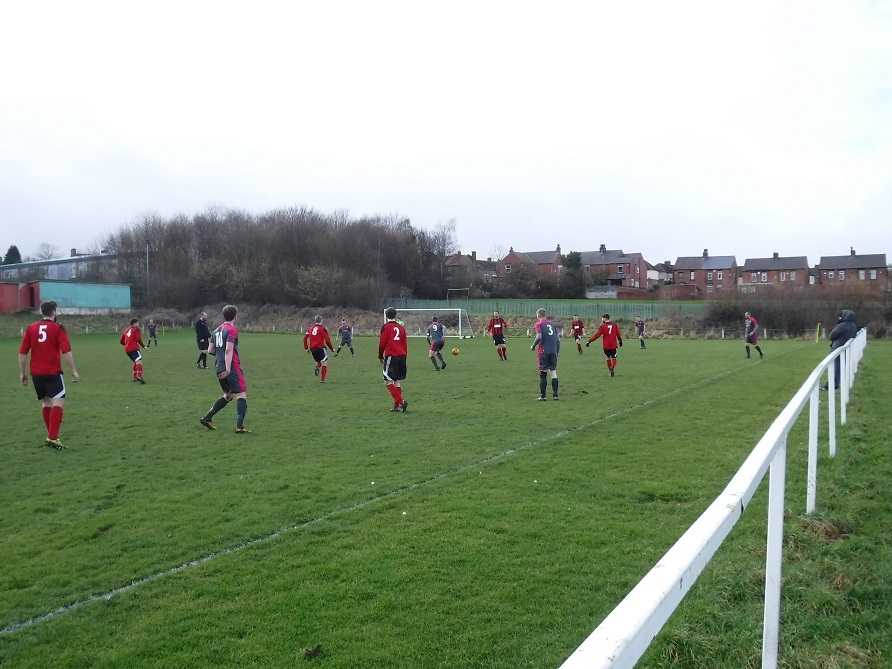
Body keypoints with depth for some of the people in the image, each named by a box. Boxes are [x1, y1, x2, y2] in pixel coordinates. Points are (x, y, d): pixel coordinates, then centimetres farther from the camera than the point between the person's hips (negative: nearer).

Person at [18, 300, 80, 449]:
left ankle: (51, 435, 23)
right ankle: (52, 437, -18)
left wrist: (22, 373, 16)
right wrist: (73, 371, -8)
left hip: (36, 373, 5)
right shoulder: (58, 328, -5)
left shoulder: (31, 328, 7)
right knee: (58, 403, -7)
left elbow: (22, 352, 7)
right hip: (53, 372, -5)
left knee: (46, 402, 18)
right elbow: (66, 352, -13)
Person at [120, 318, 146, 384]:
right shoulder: (136, 330, 0)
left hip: (127, 349, 8)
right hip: (134, 349, -8)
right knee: (139, 362, -20)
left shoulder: (126, 330, 22)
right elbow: (138, 340, -12)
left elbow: (121, 341, 24)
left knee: (135, 363, 24)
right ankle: (139, 377, -38)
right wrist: (143, 346, 1)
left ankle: (135, 378, 25)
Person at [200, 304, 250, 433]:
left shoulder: (217, 330, 14)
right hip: (232, 367, -8)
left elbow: (210, 351, 16)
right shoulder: (232, 330, -10)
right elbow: (229, 350, -21)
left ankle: (207, 418, 21)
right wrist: (228, 369, -26)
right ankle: (239, 426, -14)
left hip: (218, 368, 8)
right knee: (241, 394, -5)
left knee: (228, 395, 21)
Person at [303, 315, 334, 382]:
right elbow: (327, 340, -9)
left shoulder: (310, 328, 12)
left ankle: (317, 367, -8)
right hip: (320, 348, -6)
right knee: (324, 363, 3)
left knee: (319, 361, 26)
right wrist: (332, 348, 4)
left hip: (312, 349, 6)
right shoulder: (322, 328, -4)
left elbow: (305, 338, 10)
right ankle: (322, 380, -3)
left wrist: (306, 348, 16)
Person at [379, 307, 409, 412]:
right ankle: (397, 406, 12)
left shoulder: (385, 327, -4)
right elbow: (404, 344, 14)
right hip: (402, 357, 6)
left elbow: (382, 343, -5)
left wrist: (380, 356, 10)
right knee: (396, 382, 13)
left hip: (391, 356, -6)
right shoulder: (401, 328, 11)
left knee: (388, 382, -4)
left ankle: (401, 401, -17)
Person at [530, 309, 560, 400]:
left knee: (543, 373, 0)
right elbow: (558, 338, 11)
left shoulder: (539, 324, -1)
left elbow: (539, 337, -15)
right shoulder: (552, 324, 15)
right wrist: (558, 351, 19)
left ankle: (542, 396, 2)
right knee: (554, 372, 8)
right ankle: (555, 395, 5)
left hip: (544, 351, -4)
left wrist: (533, 346, -1)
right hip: (553, 351, 4)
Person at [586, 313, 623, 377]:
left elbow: (597, 335, -11)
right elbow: (618, 334, 7)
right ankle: (613, 366, -21)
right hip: (613, 345, 2)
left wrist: (589, 341, -7)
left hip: (606, 346, -1)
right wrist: (620, 341, 24)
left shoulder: (603, 326, -7)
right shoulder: (614, 325, 2)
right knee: (614, 358, 9)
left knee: (608, 358, 15)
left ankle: (611, 371, 16)